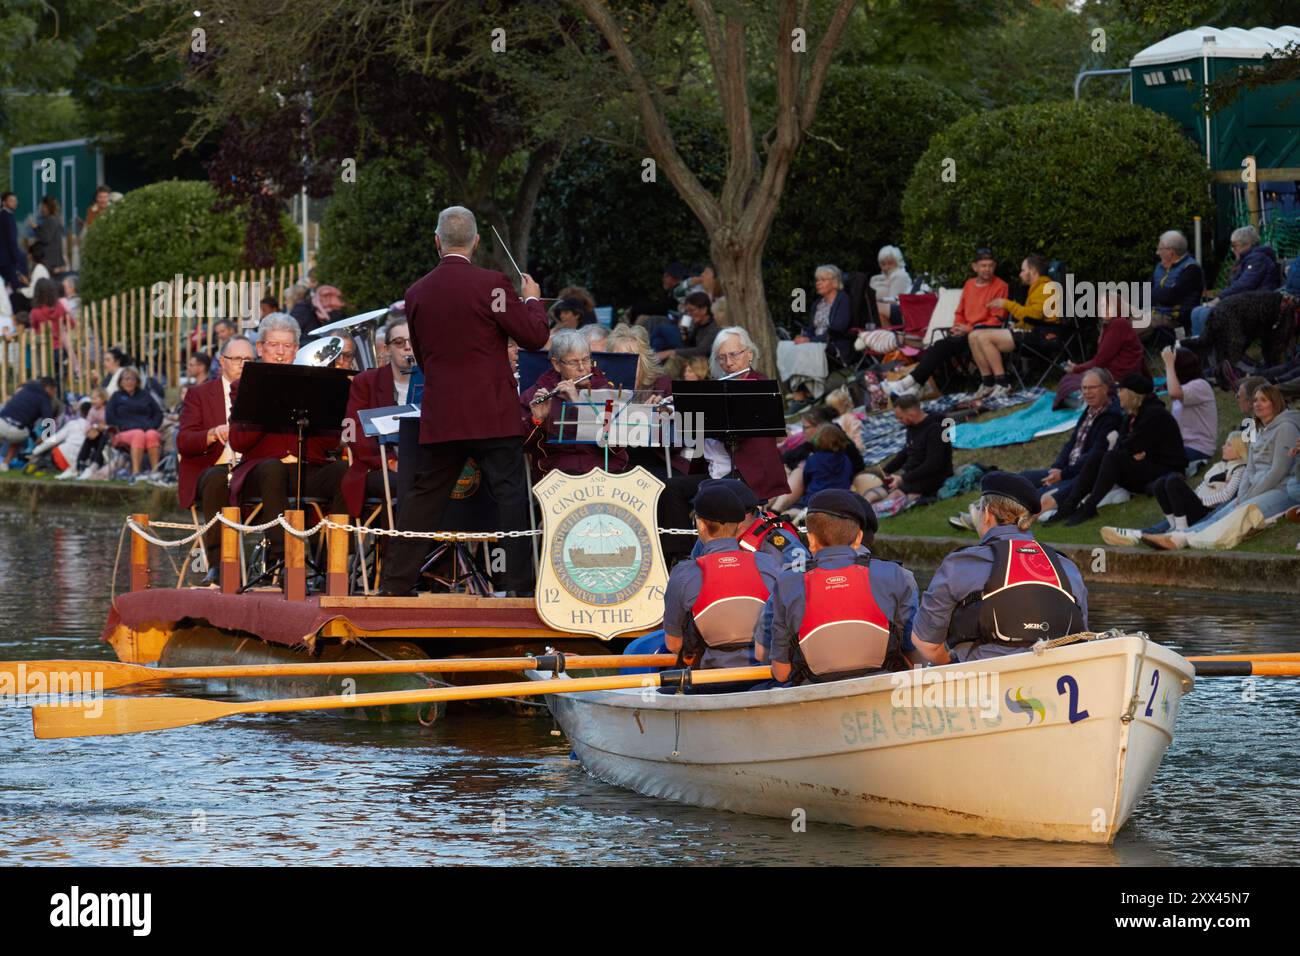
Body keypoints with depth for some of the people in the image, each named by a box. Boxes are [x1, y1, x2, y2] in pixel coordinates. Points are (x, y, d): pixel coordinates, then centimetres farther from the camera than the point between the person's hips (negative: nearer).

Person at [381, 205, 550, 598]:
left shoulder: (416, 293, 5)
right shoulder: (492, 284, -11)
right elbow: (535, 336, -7)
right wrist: (532, 300, 10)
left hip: (439, 416, 4)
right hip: (493, 415, -4)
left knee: (424, 496, 11)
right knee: (512, 496, -1)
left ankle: (396, 583, 12)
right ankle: (521, 584, -5)